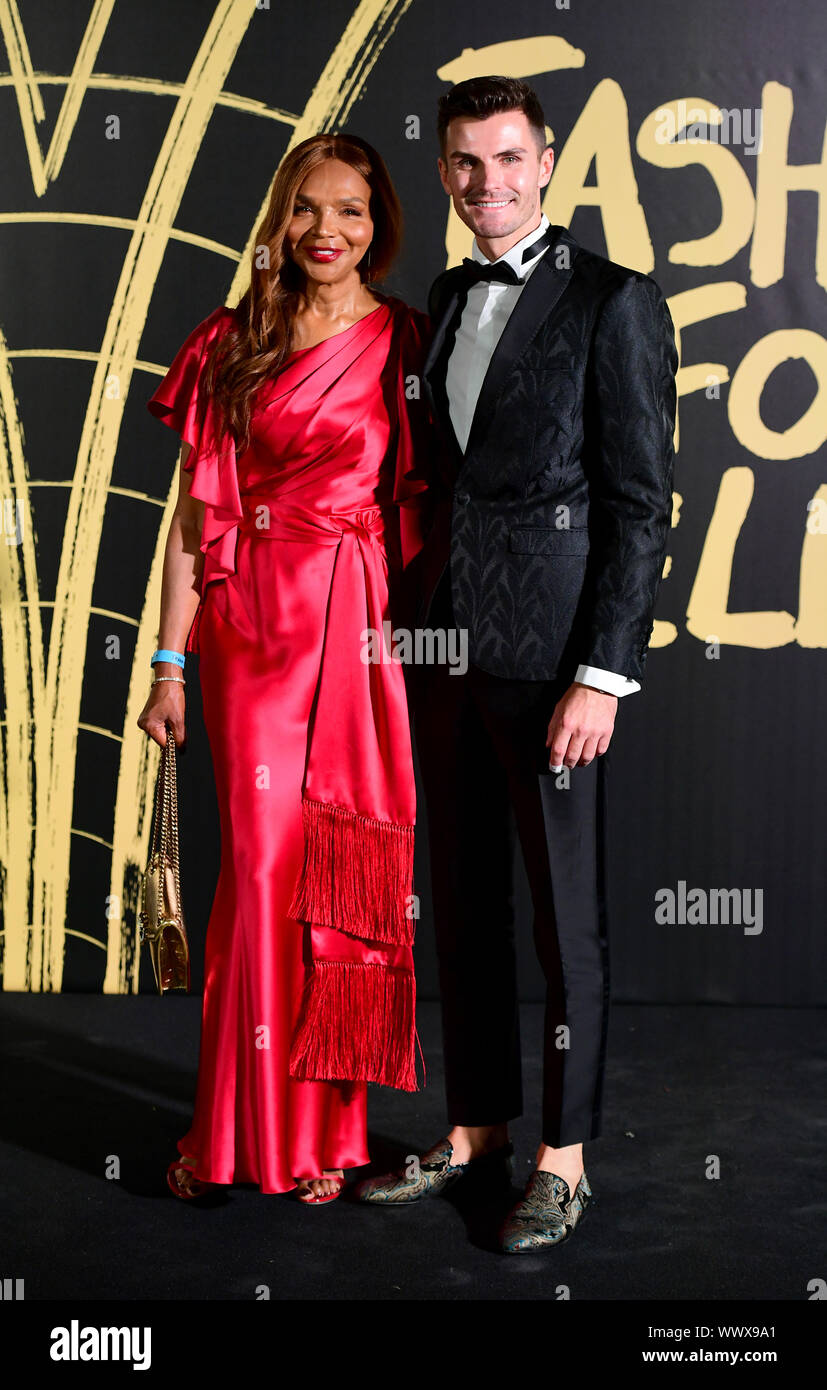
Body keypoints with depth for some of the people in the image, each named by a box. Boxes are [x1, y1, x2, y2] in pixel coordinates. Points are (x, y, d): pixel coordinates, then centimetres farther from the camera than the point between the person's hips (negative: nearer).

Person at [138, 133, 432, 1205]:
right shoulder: (233, 344, 8)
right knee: (261, 862, -1)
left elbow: (427, 501, 4)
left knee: (341, 868, 3)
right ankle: (241, 1126, 13)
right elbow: (197, 513, 6)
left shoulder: (406, 343, 5)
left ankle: (323, 1127, 16)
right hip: (251, 624, 1)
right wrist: (171, 664, 2)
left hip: (361, 629, -1)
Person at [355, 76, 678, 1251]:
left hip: (550, 658, -6)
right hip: (447, 647, 7)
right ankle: (477, 1130, 29)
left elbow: (641, 504, -10)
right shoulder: (446, 300, 14)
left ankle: (565, 1159, 18)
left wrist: (601, 674, -15)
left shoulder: (614, 303, -6)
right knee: (464, 904, 14)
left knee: (566, 919, 4)